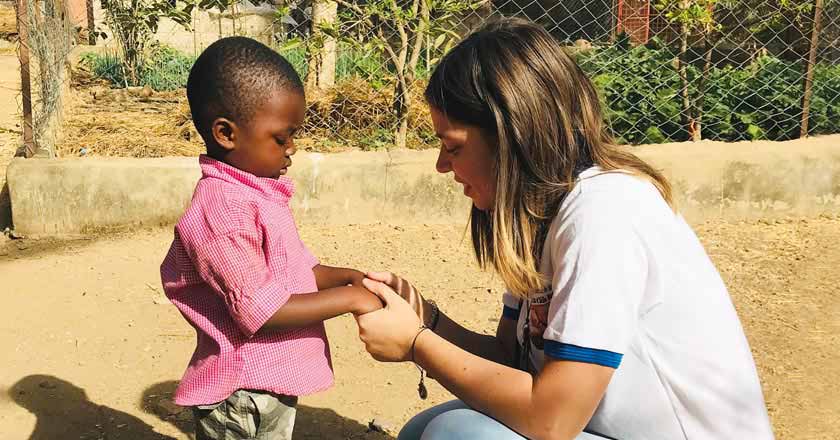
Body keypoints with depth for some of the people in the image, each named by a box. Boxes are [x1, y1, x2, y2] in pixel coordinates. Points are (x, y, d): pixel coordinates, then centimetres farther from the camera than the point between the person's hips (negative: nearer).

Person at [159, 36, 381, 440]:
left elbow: (292, 270, 14)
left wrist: (345, 276, -2)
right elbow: (257, 310, -27)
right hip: (240, 399, -9)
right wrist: (347, 299, -23)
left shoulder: (255, 195, 6)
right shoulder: (223, 209, -24)